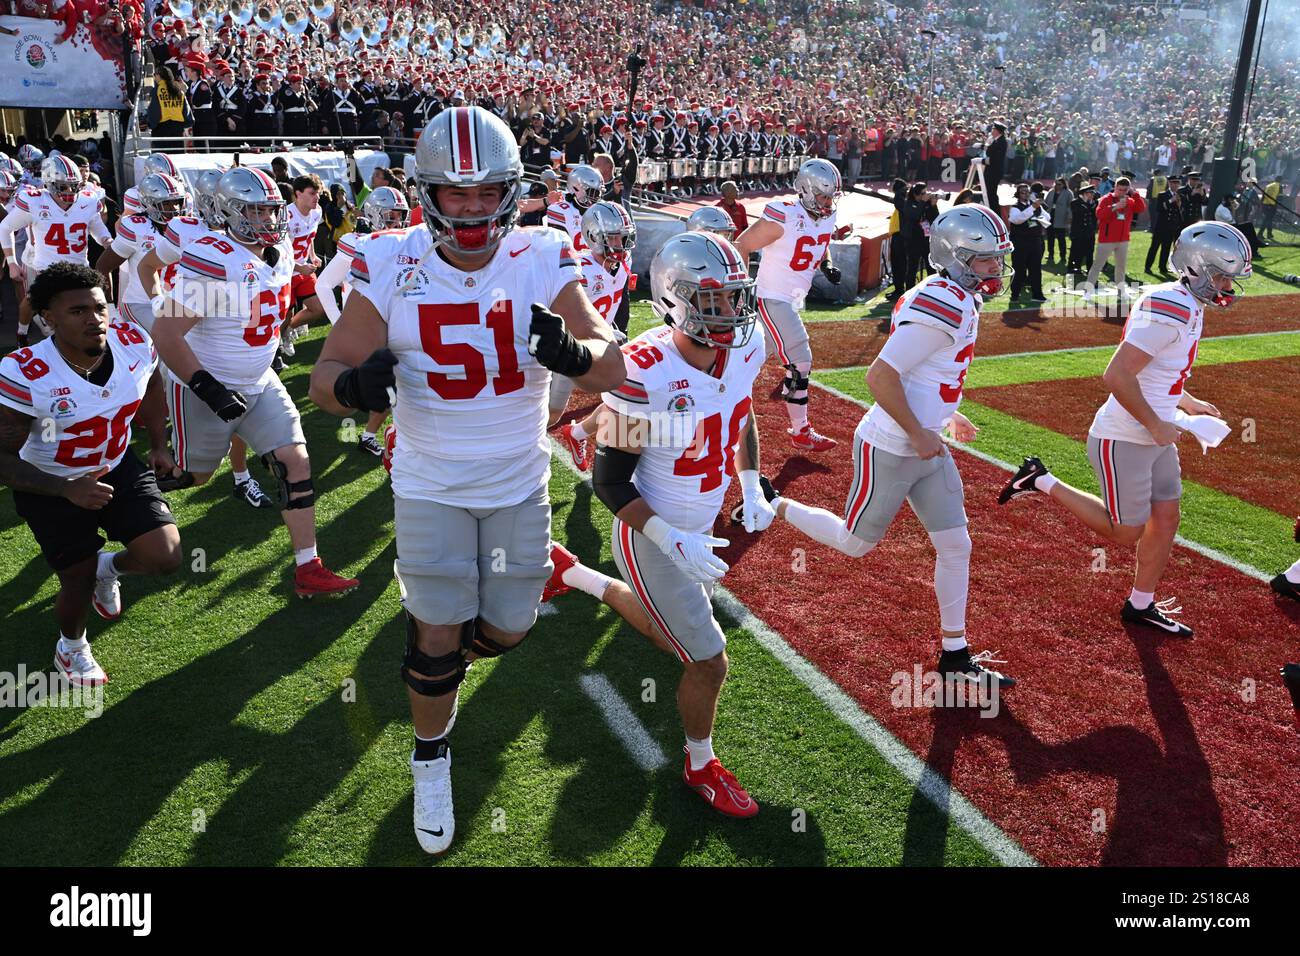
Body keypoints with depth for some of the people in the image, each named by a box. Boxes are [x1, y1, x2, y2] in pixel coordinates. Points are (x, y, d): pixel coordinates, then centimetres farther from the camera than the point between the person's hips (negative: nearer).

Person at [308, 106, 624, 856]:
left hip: (521, 481, 2)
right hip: (431, 484, -1)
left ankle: (440, 652, 48)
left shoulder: (545, 261, -13)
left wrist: (575, 354, -41)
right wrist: (354, 385, -36)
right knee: (438, 636, 4)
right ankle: (432, 758, 33)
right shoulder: (392, 268, -14)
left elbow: (614, 369, -17)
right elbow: (327, 374, -12)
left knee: (506, 630, 11)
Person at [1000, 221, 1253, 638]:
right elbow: (1117, 375, -30)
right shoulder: (1169, 311, -24)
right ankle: (1043, 482, 13)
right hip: (1124, 441, -10)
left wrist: (1187, 403, 18)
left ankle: (1141, 606, 32)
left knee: (1166, 519, 16)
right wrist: (1156, 425, -21)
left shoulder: (1189, 306, 8)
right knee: (1125, 532, 4)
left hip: (1155, 439, 10)